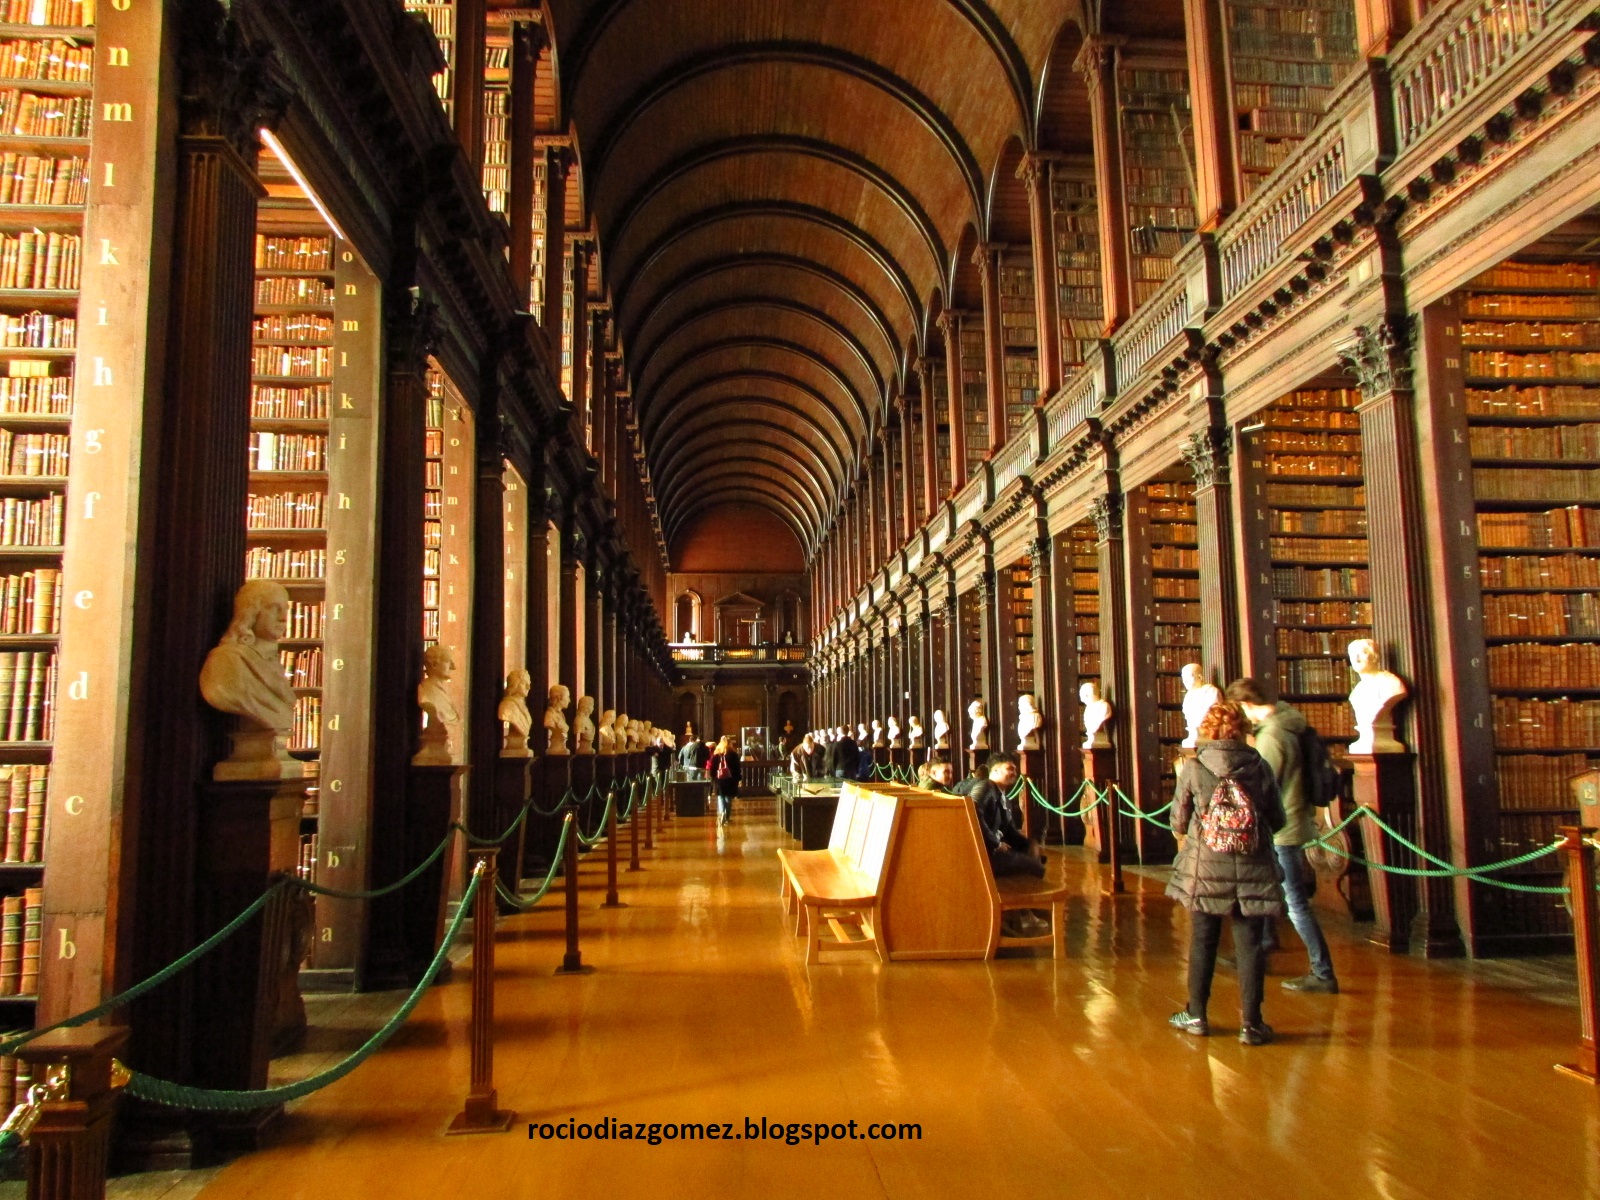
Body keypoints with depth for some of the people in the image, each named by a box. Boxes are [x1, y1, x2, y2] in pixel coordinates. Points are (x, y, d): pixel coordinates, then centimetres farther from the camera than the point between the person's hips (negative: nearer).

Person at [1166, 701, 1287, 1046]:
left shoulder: (1193, 768, -8)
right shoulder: (1260, 768, -5)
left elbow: (1178, 821, -2)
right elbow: (1278, 821, 3)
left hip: (1204, 871, 0)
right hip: (1253, 872, 0)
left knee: (1202, 942, 12)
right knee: (1249, 945, 7)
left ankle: (1196, 1015, 22)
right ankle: (1251, 1023, 11)